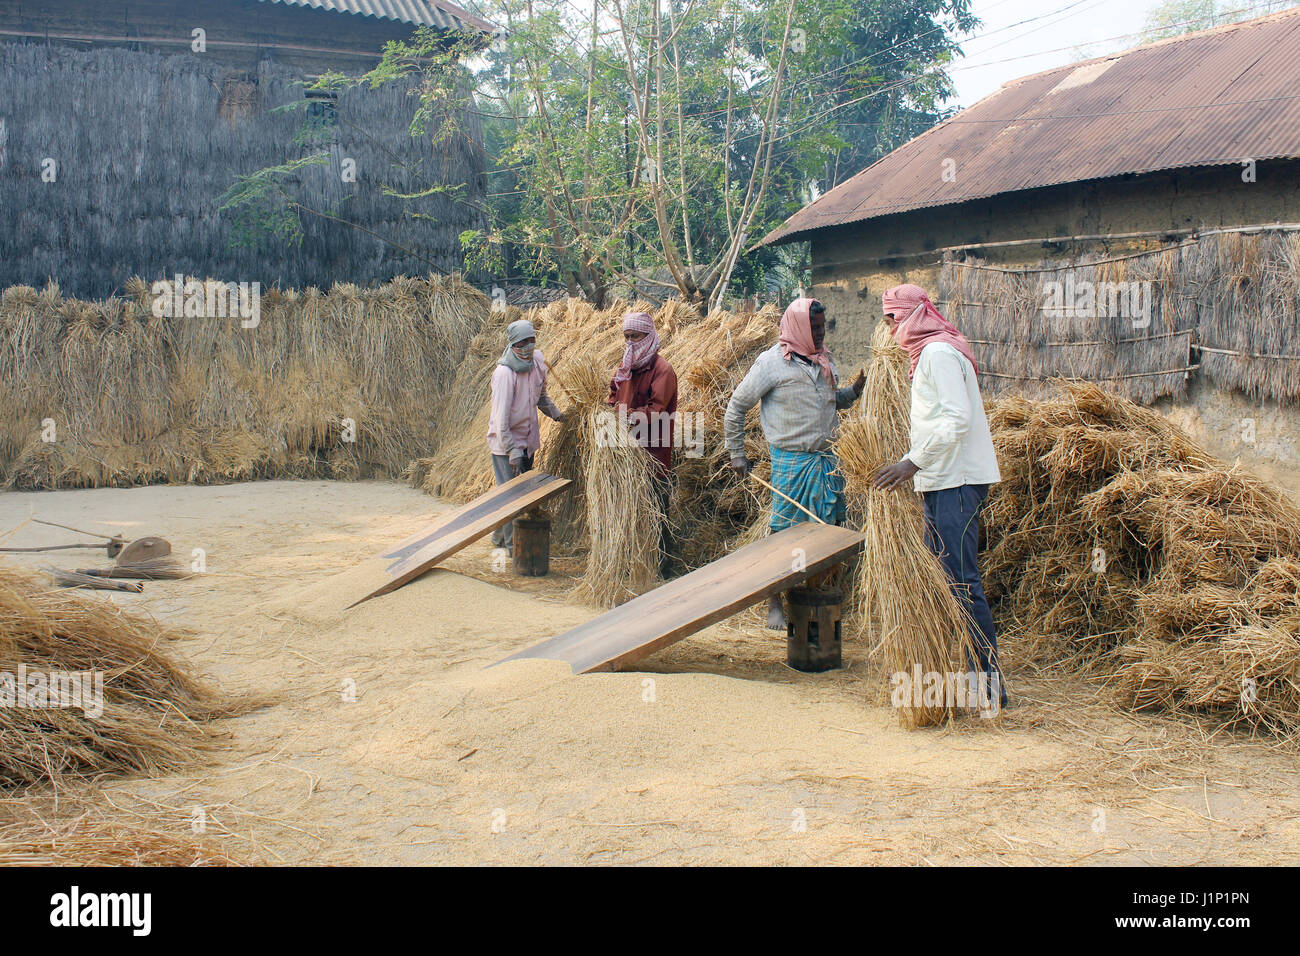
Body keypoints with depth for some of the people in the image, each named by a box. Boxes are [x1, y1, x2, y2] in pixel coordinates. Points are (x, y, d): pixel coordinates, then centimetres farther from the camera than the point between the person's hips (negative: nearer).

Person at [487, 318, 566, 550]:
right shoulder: (504, 372, -22)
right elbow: (501, 415, -23)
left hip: (527, 441, 8)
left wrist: (555, 413, 16)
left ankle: (500, 536, 32)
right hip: (505, 444, -8)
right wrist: (512, 450, -24)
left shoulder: (537, 363, 0)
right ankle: (514, 545, 7)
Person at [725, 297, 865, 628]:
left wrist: (854, 390, 2)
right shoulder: (772, 362, -10)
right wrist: (736, 454, -2)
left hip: (825, 460, 6)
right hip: (791, 461, -6)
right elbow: (736, 406, -3)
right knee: (784, 534, 0)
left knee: (830, 528, 8)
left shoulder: (824, 360, 9)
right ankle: (774, 604, 11)